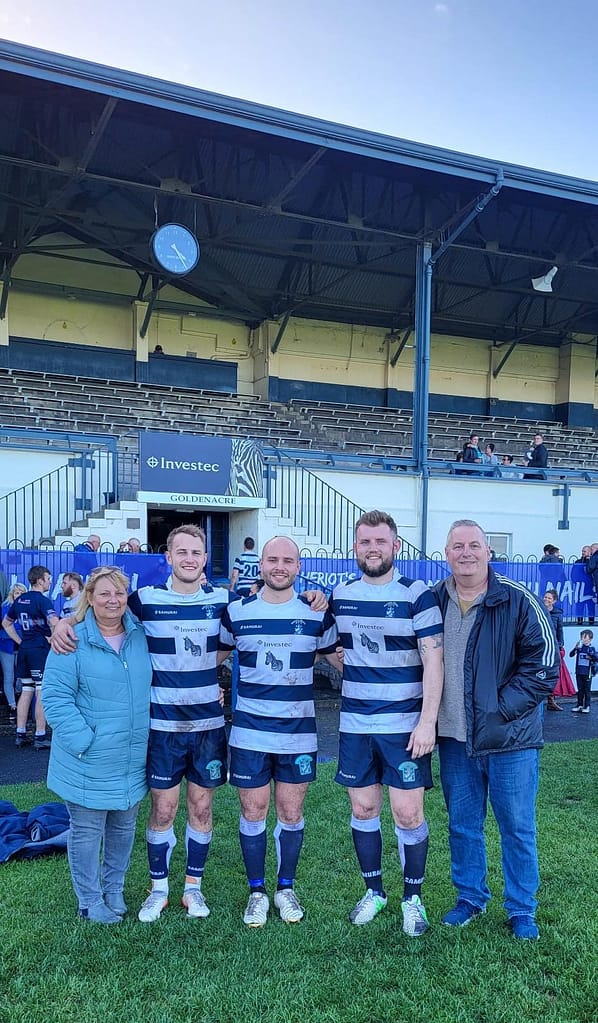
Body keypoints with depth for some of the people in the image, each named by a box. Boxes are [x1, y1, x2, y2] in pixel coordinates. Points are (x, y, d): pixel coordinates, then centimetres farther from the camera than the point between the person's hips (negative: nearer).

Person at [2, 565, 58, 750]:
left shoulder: (19, 600, 11)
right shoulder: (43, 600, -13)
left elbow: (6, 623, 22)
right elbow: (55, 623, -29)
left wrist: (20, 641, 18)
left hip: (24, 649, 8)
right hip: (41, 649, -7)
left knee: (26, 691, 14)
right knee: (42, 693, -2)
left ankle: (20, 734, 17)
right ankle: (40, 737, 1)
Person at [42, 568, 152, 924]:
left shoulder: (141, 635, 2)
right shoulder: (72, 641, -14)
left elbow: (152, 685, 16)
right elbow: (55, 696, -15)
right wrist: (83, 741, -20)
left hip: (132, 759, 5)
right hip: (89, 761, -5)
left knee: (123, 828, 19)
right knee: (87, 831, 10)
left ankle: (114, 890, 39)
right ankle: (90, 901, 30)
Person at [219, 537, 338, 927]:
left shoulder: (316, 614, -1)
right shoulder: (237, 612, 0)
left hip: (299, 733, 0)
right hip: (250, 731, 0)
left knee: (291, 814, 11)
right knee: (253, 812, 9)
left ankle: (286, 888, 31)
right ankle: (257, 892, 27)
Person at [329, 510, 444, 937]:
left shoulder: (417, 595, -8)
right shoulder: (341, 594, 5)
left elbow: (433, 661, -10)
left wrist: (427, 721, -16)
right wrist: (354, 673, 5)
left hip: (405, 724, -4)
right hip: (355, 723, 4)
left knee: (408, 813, 2)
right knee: (363, 809, 12)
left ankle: (413, 898, 23)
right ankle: (374, 891, 31)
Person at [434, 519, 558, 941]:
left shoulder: (518, 601, -10)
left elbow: (544, 664, -10)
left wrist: (501, 709, -15)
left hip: (510, 739, -3)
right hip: (455, 738, 3)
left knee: (518, 828, 10)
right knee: (462, 825, 16)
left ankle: (522, 910, 28)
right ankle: (470, 897, 36)